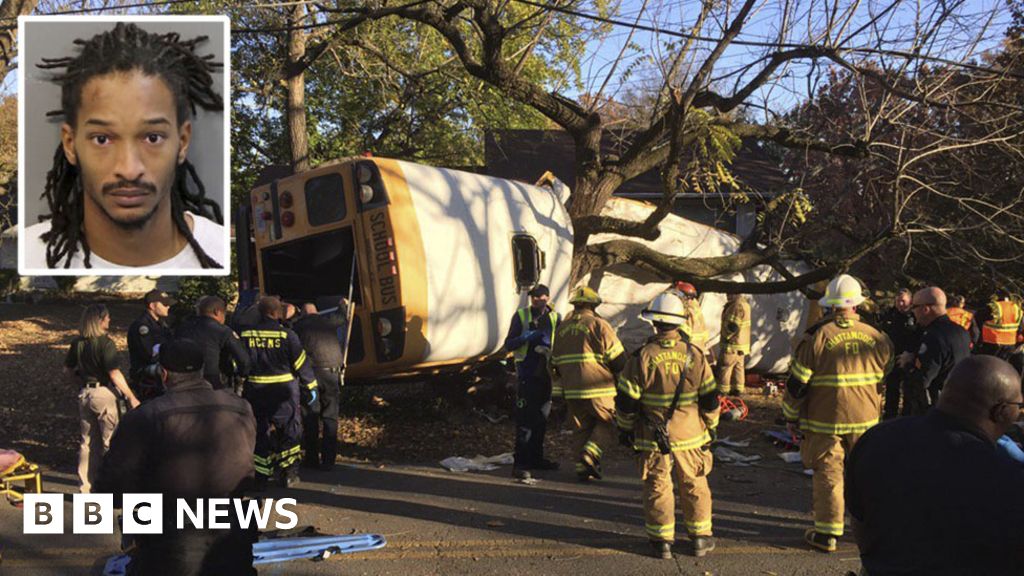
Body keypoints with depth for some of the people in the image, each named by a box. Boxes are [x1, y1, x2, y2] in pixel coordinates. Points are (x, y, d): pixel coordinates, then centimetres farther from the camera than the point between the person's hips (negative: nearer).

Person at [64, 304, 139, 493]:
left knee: (88, 442, 15)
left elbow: (67, 372, 12)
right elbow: (114, 374, -19)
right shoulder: (105, 343, -15)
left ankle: (86, 488, 21)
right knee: (110, 442, 5)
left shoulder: (77, 343, 5)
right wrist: (131, 398, -15)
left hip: (84, 394, 7)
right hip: (104, 393, -6)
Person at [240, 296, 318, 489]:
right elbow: (301, 363, -6)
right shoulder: (287, 334, -10)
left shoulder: (247, 335, -1)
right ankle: (288, 473, 13)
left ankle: (261, 476, 13)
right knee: (289, 430, 12)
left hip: (256, 391, 3)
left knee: (261, 431, 11)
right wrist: (310, 387, 3)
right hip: (284, 390, -3)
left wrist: (239, 390, 10)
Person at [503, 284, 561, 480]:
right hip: (527, 374, -4)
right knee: (525, 419, -10)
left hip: (546, 374, 4)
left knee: (541, 418, 14)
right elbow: (509, 344, -1)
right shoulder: (521, 315, 0)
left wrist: (549, 347, -17)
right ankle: (520, 464, -9)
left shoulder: (555, 317, 7)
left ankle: (536, 458, 27)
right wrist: (525, 337, -19)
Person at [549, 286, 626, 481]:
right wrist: (621, 377, 11)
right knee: (607, 423, 9)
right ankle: (590, 454, -8)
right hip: (598, 388, -5)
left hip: (571, 391, 5)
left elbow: (555, 362, 19)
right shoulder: (599, 325, -6)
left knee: (581, 429, 14)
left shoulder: (562, 328, 13)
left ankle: (582, 467, 11)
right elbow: (618, 359, -8)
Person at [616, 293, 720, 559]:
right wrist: (711, 426, 15)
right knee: (694, 485, 15)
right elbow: (710, 398, 1)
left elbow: (626, 400, -9)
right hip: (690, 435, 2)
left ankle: (662, 541, 15)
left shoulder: (642, 357, -13)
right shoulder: (694, 355, -6)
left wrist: (625, 428, 6)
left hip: (652, 437, -2)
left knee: (657, 487, 9)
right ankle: (700, 537, 25)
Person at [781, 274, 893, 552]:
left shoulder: (817, 336, -10)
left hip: (826, 422, -3)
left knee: (828, 475, 4)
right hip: (866, 420, 3)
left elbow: (797, 382, -8)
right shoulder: (876, 337, 1)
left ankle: (827, 533, 8)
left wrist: (791, 416, 3)